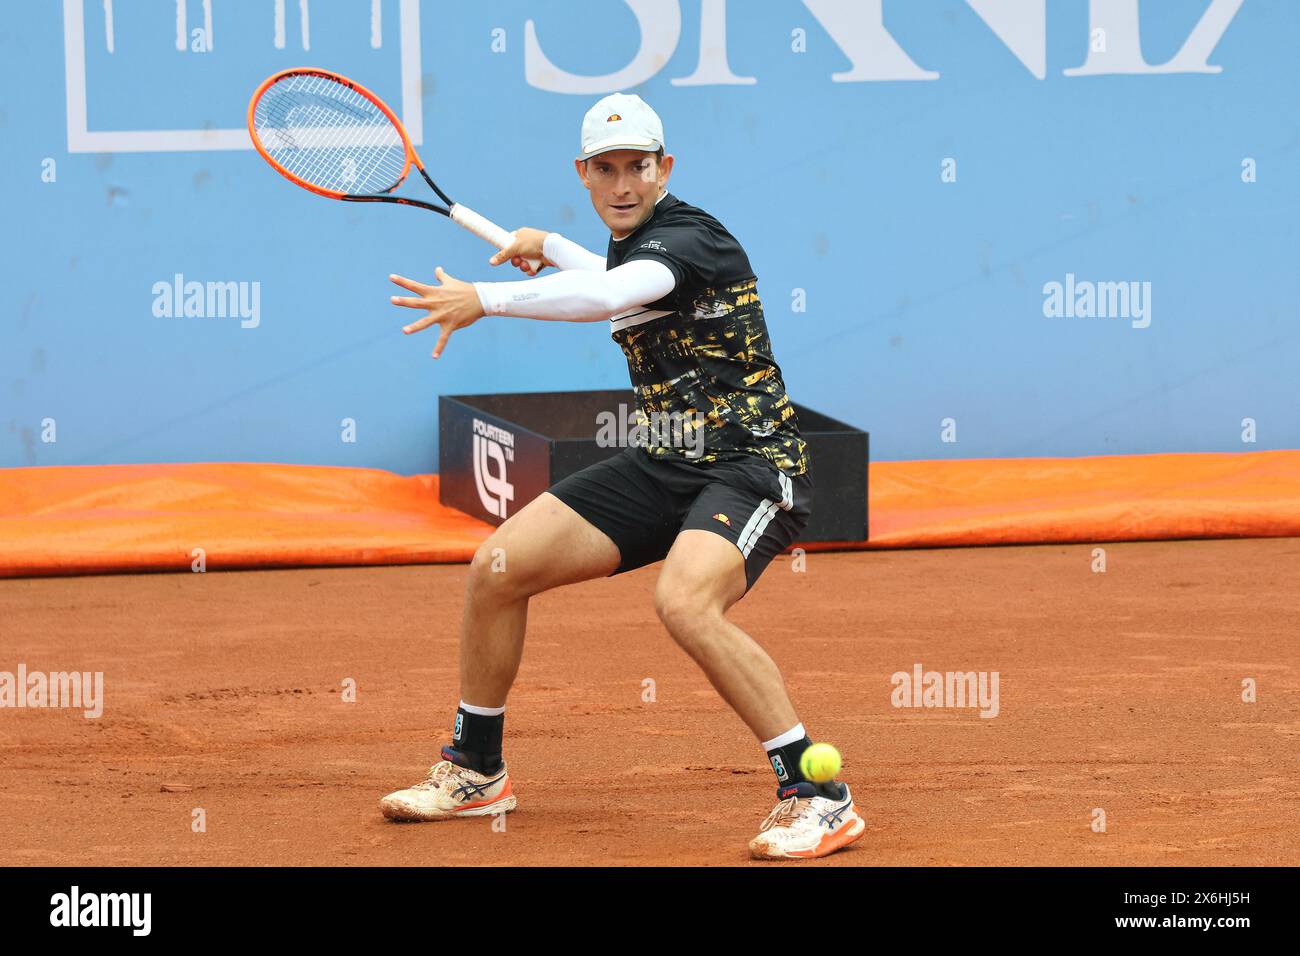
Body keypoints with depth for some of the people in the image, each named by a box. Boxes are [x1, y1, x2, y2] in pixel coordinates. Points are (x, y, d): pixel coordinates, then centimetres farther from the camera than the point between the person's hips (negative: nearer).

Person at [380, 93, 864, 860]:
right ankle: (476, 774, 23)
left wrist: (485, 299, -44)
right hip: (663, 465, 9)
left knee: (685, 602, -36)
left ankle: (819, 801, -28)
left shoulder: (690, 238, -16)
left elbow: (608, 296, -37)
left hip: (750, 465, -9)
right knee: (498, 567, 4)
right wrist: (550, 247, 30)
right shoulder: (630, 245, 11)